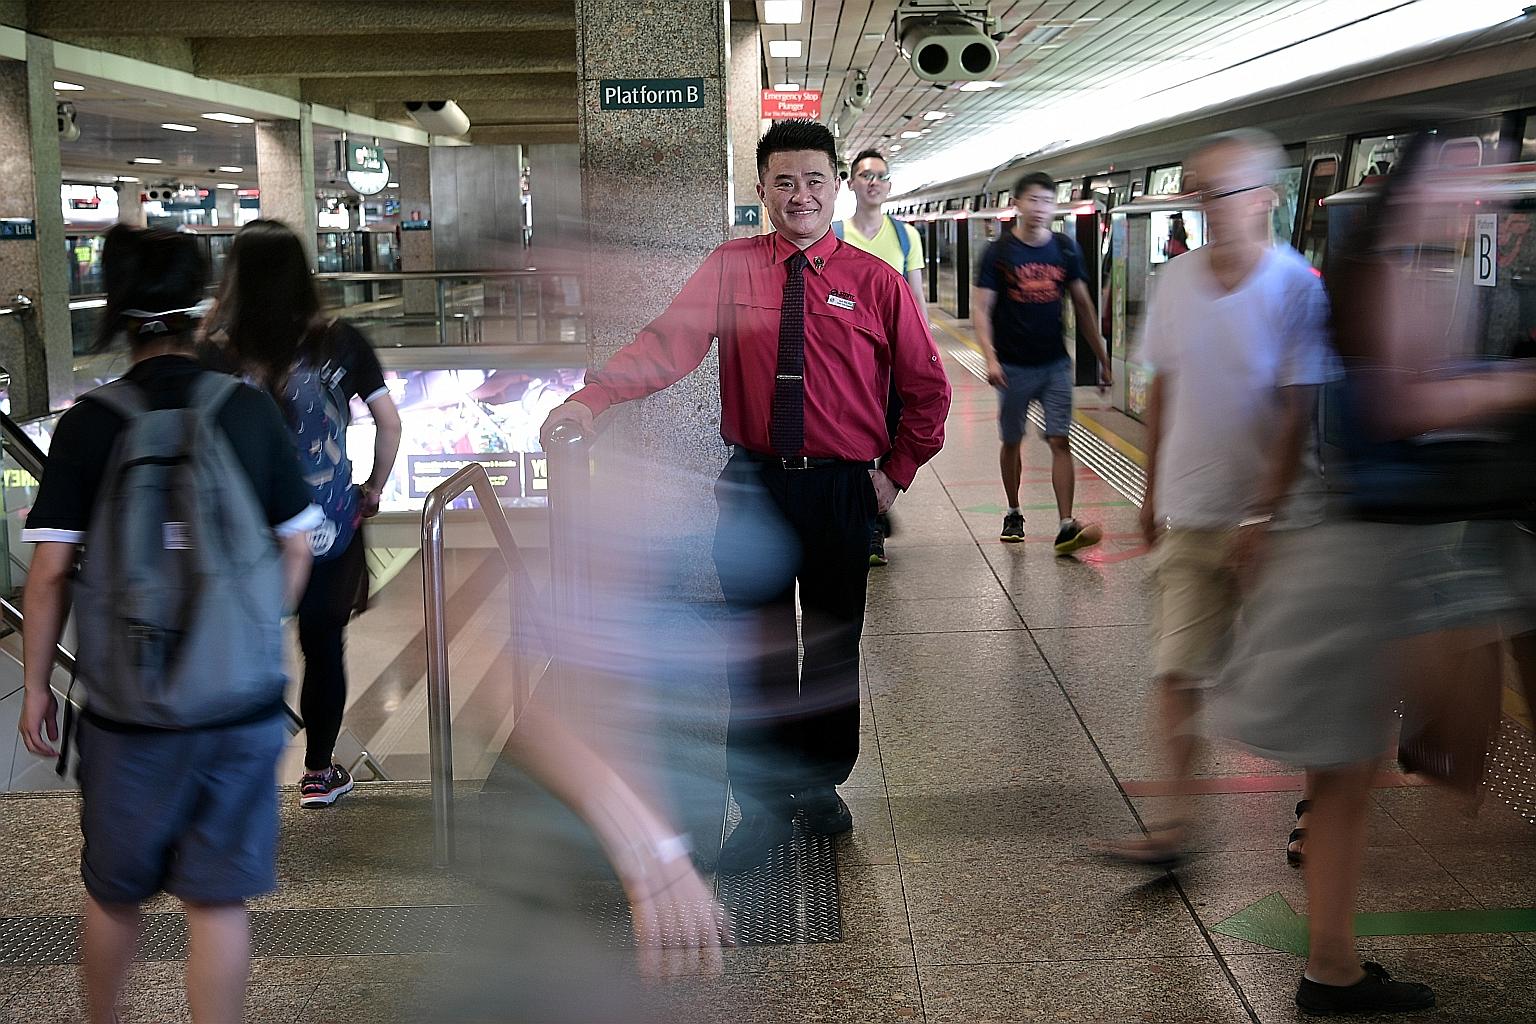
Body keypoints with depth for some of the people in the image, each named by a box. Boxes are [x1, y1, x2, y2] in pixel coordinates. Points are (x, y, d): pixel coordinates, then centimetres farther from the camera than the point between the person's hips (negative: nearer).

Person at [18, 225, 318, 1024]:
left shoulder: (90, 422, -7)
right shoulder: (250, 410, -3)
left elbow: (50, 570, -7)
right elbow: (297, 547, 2)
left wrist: (36, 684, 4)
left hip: (126, 700, 0)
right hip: (244, 699, 0)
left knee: (113, 890, 19)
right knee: (219, 899, 7)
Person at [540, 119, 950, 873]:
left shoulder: (875, 281, -1)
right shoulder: (730, 269, 0)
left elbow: (927, 389, 7)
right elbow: (669, 342, -16)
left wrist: (897, 472, 3)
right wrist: (591, 398, -30)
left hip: (842, 490, 0)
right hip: (753, 486, 0)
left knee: (833, 648, 12)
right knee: (755, 650, 6)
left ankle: (820, 784, 33)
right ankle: (763, 804, 20)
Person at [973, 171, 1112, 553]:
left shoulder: (1065, 249, 4)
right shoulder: (999, 252, -5)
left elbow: (1083, 306, 11)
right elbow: (980, 309, -7)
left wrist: (1102, 358, 11)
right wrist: (990, 358, -20)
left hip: (1055, 363, 2)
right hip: (1014, 365, -1)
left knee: (1060, 442, -7)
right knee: (1012, 442, 11)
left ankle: (1066, 527, -10)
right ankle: (1013, 514, 29)